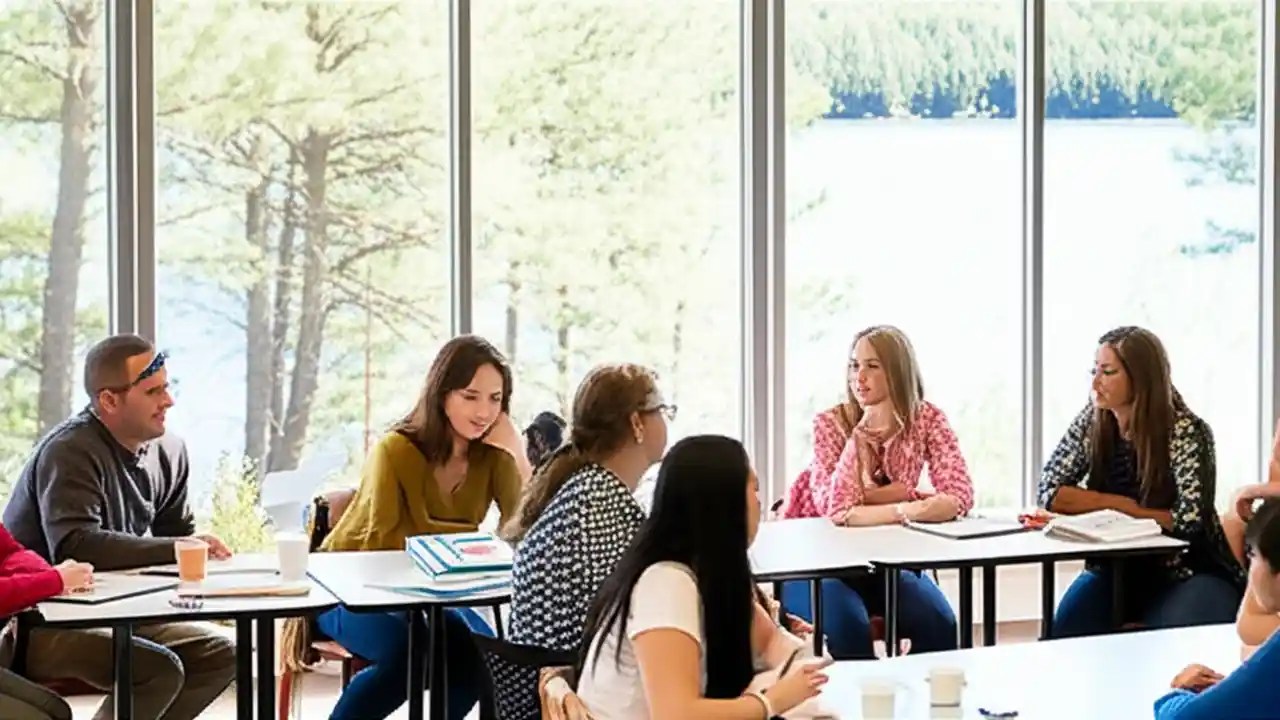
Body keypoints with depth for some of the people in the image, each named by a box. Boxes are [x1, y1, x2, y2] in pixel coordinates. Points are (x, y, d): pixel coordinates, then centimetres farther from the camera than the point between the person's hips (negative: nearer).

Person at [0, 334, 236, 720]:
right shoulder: (70, 452, -21)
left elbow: (179, 531, 18)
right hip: (38, 625, -9)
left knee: (220, 656, 1)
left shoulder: (169, 451, 4)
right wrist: (174, 550, -31)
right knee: (160, 670, -26)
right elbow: (74, 546, -34)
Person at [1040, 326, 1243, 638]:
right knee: (1063, 637, -22)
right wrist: (1121, 502, -15)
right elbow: (1050, 492, -5)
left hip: (1188, 574, -4)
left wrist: (1118, 507, -12)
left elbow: (1189, 518, -21)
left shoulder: (1186, 431, -15)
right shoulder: (1090, 423, -2)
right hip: (1114, 569, 4)